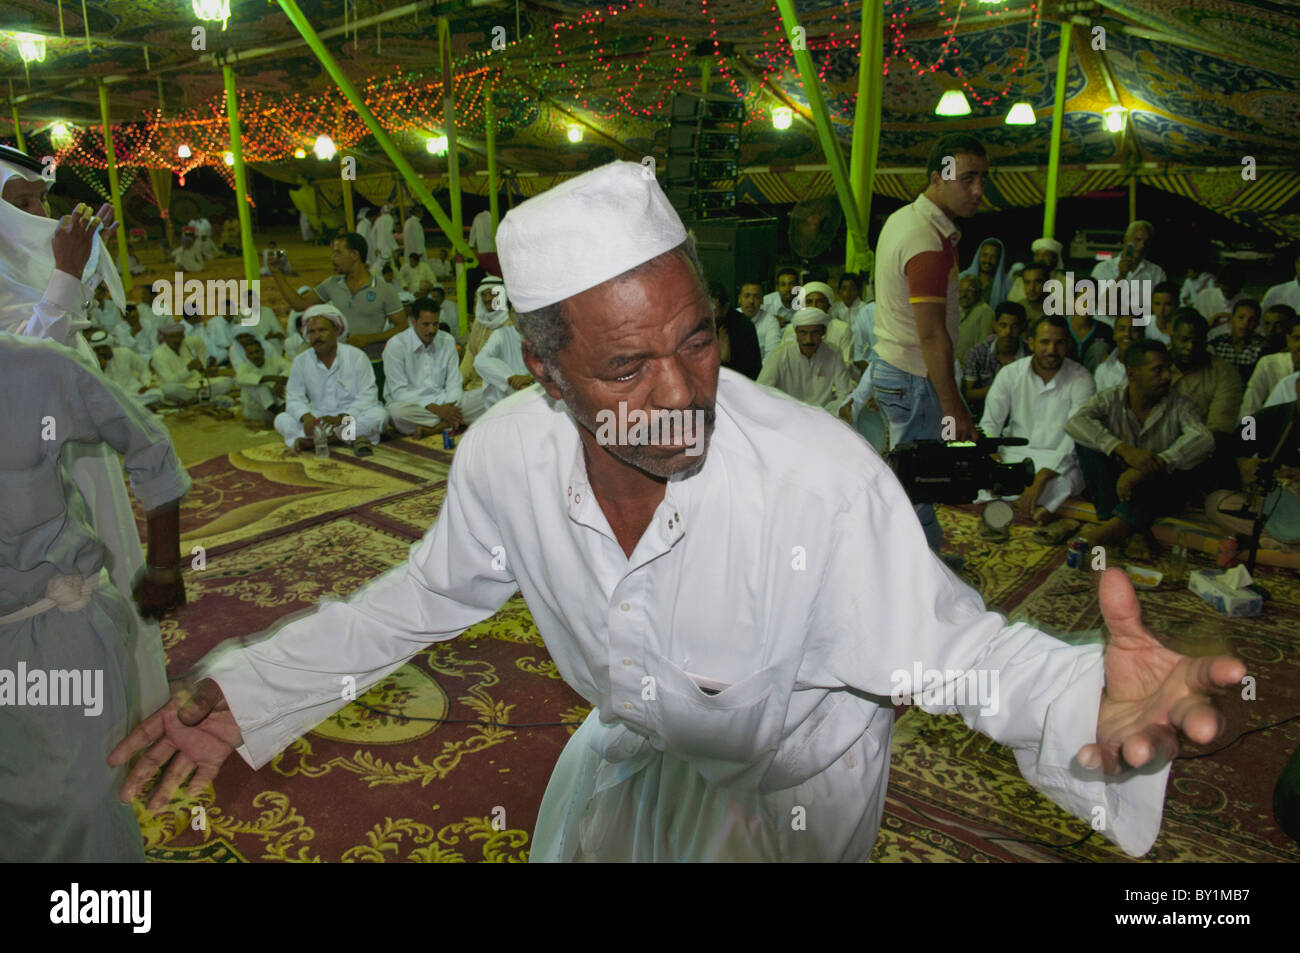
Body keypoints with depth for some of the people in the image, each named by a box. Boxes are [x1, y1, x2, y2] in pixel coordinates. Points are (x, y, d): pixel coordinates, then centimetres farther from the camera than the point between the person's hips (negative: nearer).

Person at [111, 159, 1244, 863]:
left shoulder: (823, 477, -37)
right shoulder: (503, 454, -24)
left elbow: (949, 639, -26)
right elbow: (431, 592, -4)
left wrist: (1094, 705, -48)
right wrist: (249, 690, -6)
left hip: (792, 778, -3)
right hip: (628, 750, 4)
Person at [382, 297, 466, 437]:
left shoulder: (447, 341, 6)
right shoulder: (396, 345, -8)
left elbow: (454, 382, 5)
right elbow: (399, 392, -13)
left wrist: (451, 408, -18)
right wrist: (434, 409, -24)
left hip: (440, 403, 4)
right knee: (398, 411, -39)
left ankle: (430, 428, -23)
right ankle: (448, 423, -23)